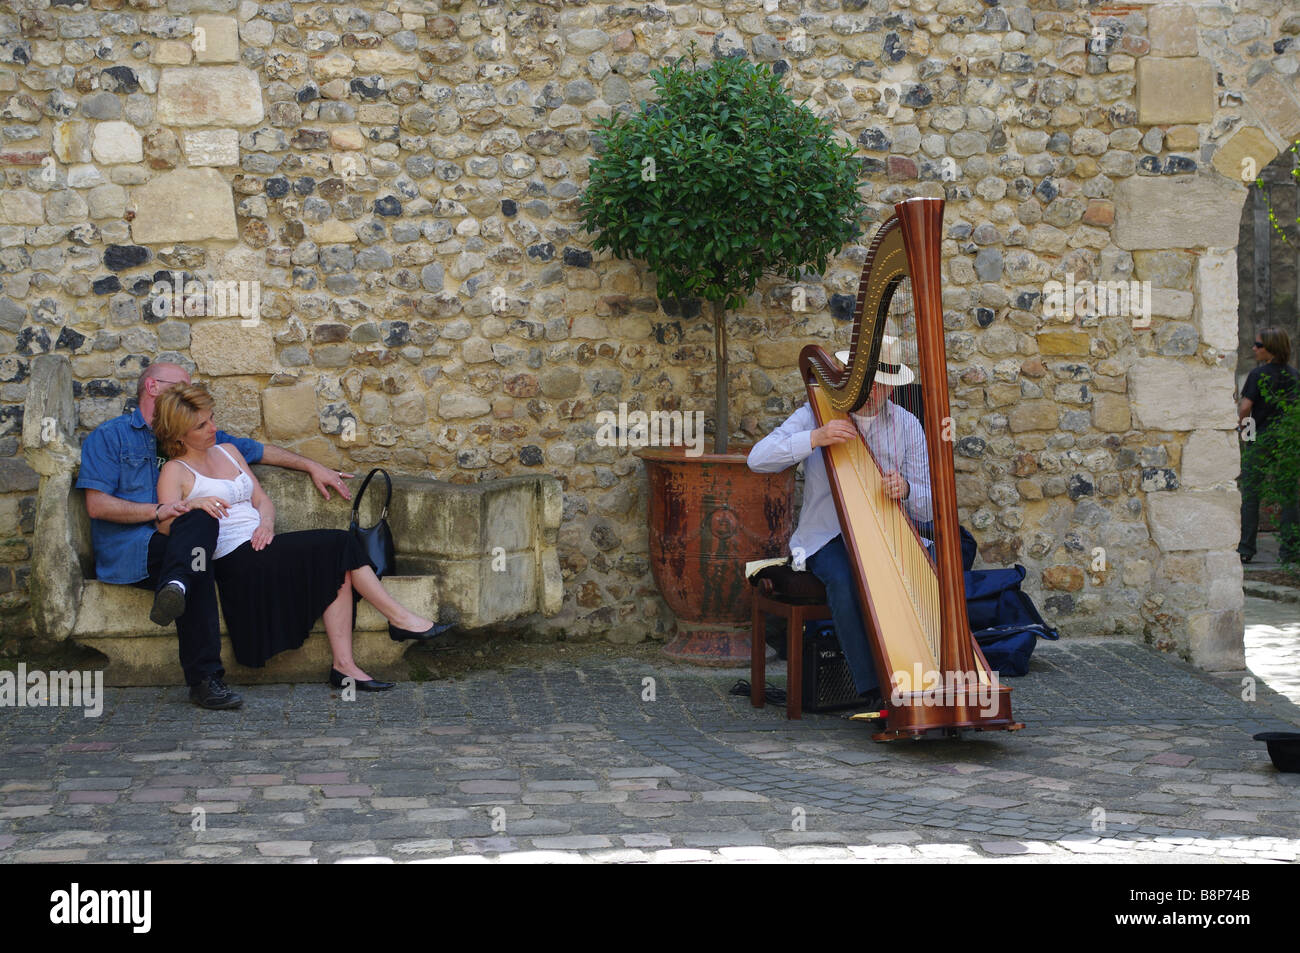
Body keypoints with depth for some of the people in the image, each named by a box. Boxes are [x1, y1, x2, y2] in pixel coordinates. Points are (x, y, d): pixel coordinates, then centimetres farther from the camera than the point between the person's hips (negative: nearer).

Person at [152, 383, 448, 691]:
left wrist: (266, 523, -2)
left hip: (260, 544, 7)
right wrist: (191, 505, -35)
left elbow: (262, 499, 20)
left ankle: (344, 665, -24)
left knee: (339, 567, -20)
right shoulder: (175, 472, 0)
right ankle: (400, 617, -10)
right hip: (233, 559, -7)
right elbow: (165, 525, -14)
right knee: (340, 544, -19)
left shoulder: (227, 451, 21)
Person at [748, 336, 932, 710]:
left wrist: (906, 490, -24)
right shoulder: (819, 413, 0)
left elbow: (927, 507, 1)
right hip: (828, 537, -2)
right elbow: (758, 458, -15)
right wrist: (816, 437, -27)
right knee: (845, 581, -34)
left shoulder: (907, 426, 6)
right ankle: (873, 691, -30)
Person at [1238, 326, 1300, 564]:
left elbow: (1245, 406, -16)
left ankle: (1246, 549, 0)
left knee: (1250, 495, 3)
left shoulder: (1258, 374, -9)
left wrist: (1241, 421, 1)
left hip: (1259, 440, -4)